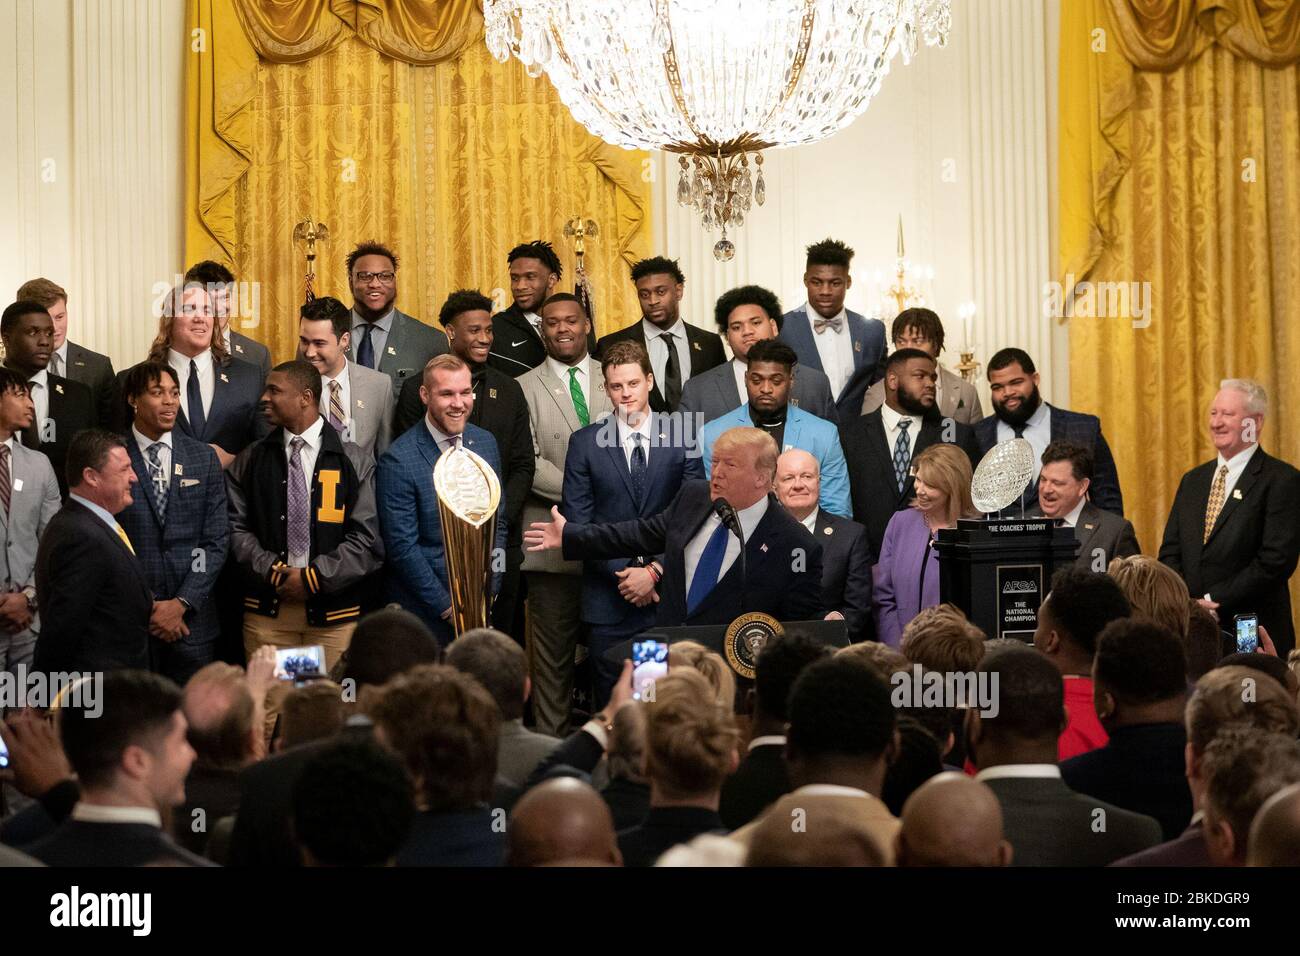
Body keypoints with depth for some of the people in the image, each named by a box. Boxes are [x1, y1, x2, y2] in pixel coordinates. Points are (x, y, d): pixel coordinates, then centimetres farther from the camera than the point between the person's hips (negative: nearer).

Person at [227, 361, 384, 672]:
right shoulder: (250, 461, 10)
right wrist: (272, 571, -9)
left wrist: (315, 577, -11)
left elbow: (368, 538, -4)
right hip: (268, 609, 2)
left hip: (333, 613, -2)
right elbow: (236, 528, 6)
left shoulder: (354, 462, 2)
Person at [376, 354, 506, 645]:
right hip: (425, 613, -5)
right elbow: (402, 547, -15)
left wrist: (491, 589, 2)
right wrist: (446, 607, -12)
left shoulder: (486, 443, 4)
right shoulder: (399, 460, -15)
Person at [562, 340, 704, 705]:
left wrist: (655, 571, -10)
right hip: (608, 598, 0)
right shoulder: (584, 443, 4)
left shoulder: (682, 440, 4)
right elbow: (578, 521, 0)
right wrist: (623, 572, -8)